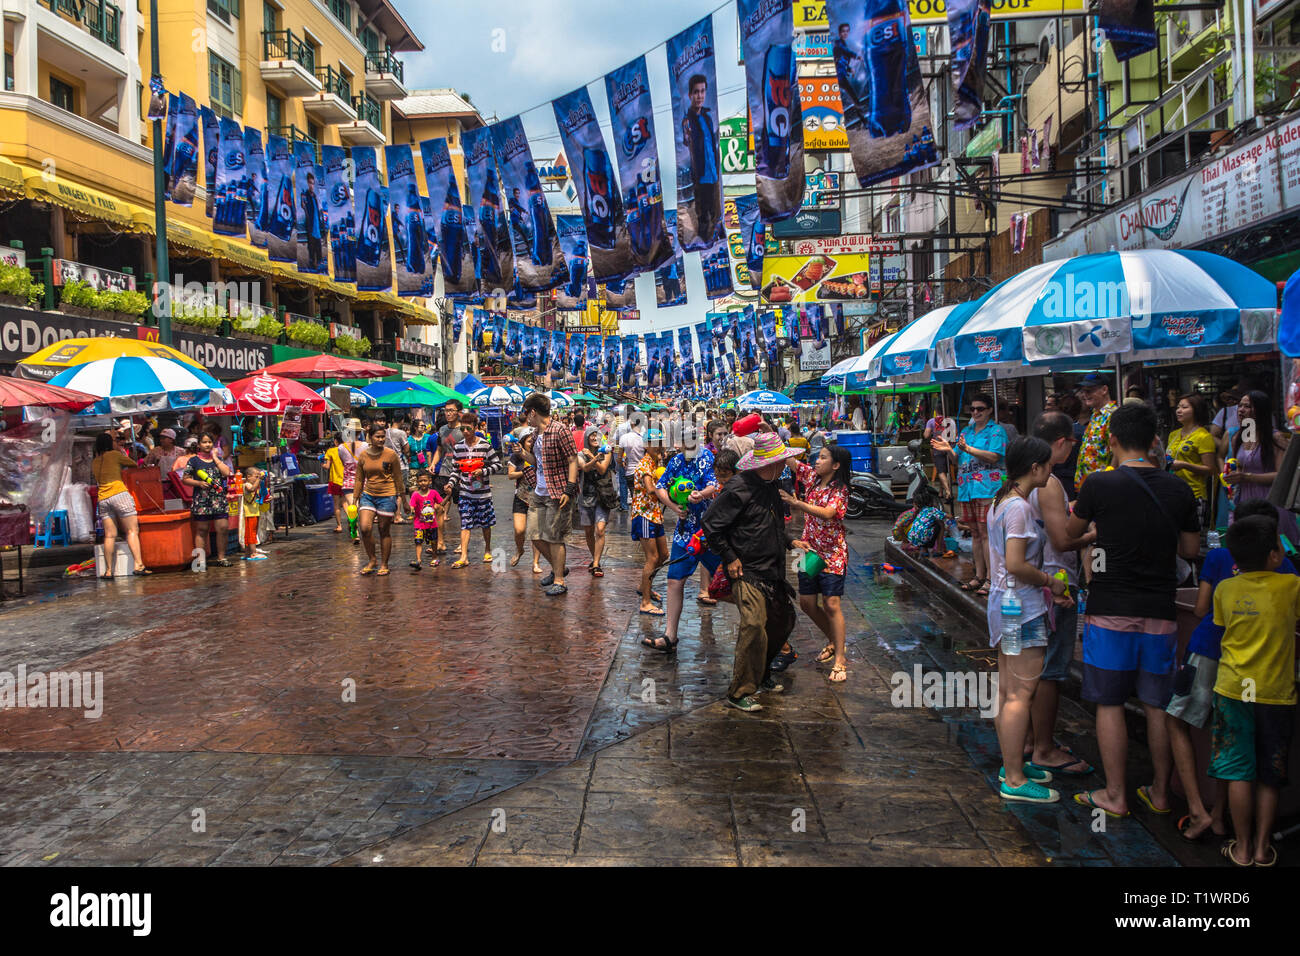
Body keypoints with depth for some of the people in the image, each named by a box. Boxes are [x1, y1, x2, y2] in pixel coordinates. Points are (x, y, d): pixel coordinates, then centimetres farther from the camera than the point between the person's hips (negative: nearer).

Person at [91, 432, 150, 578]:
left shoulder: (95, 461, 17)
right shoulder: (114, 455, 2)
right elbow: (134, 464, 12)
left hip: (103, 499, 5)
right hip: (119, 494, -5)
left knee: (110, 535, 5)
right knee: (132, 530, -5)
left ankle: (108, 570, 2)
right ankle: (138, 565, -16)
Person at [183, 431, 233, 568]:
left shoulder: (218, 459, 13)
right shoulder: (194, 460, 5)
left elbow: (226, 473, -3)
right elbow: (185, 479, 4)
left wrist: (215, 457, 1)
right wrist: (199, 483, -12)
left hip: (219, 499, 2)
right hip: (201, 500, -2)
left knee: (222, 528, -3)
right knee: (201, 531, 1)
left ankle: (221, 558, 7)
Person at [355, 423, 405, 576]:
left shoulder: (391, 454, -6)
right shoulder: (363, 455, 3)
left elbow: (398, 478, 0)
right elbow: (359, 479, 11)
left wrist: (401, 497, 1)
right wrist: (356, 499, 10)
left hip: (387, 496, -3)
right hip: (368, 495, 3)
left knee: (385, 531, 4)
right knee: (365, 528, -11)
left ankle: (384, 565, 18)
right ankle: (372, 560, 9)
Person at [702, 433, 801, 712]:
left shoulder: (770, 486, 11)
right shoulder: (739, 488, -17)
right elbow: (710, 523, -14)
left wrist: (790, 542, 16)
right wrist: (729, 558, -14)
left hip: (772, 571, 9)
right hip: (747, 572, -9)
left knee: (784, 619, 15)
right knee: (754, 626, -18)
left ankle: (761, 674, 33)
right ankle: (740, 693, -9)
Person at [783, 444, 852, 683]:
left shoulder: (840, 490, -15)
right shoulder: (812, 476, 3)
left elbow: (827, 513, -33)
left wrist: (797, 504, -43)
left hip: (832, 554, -6)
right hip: (810, 549, 7)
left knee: (831, 605, -10)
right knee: (807, 602, 8)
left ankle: (839, 660, -3)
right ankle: (834, 642, 29)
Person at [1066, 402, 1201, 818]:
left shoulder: (1100, 484, -11)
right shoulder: (1178, 489, 0)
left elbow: (1071, 532, 5)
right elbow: (1191, 550, 9)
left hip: (1111, 611, -3)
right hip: (1160, 612, 4)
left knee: (1109, 704, 7)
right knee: (1158, 705, 14)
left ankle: (1115, 795, 14)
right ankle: (1160, 791, 26)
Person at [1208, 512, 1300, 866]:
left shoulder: (1224, 590, -3)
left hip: (1233, 690, 1)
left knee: (1239, 772, 7)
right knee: (1270, 776, 12)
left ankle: (1242, 849, 14)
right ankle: (1263, 847, 20)